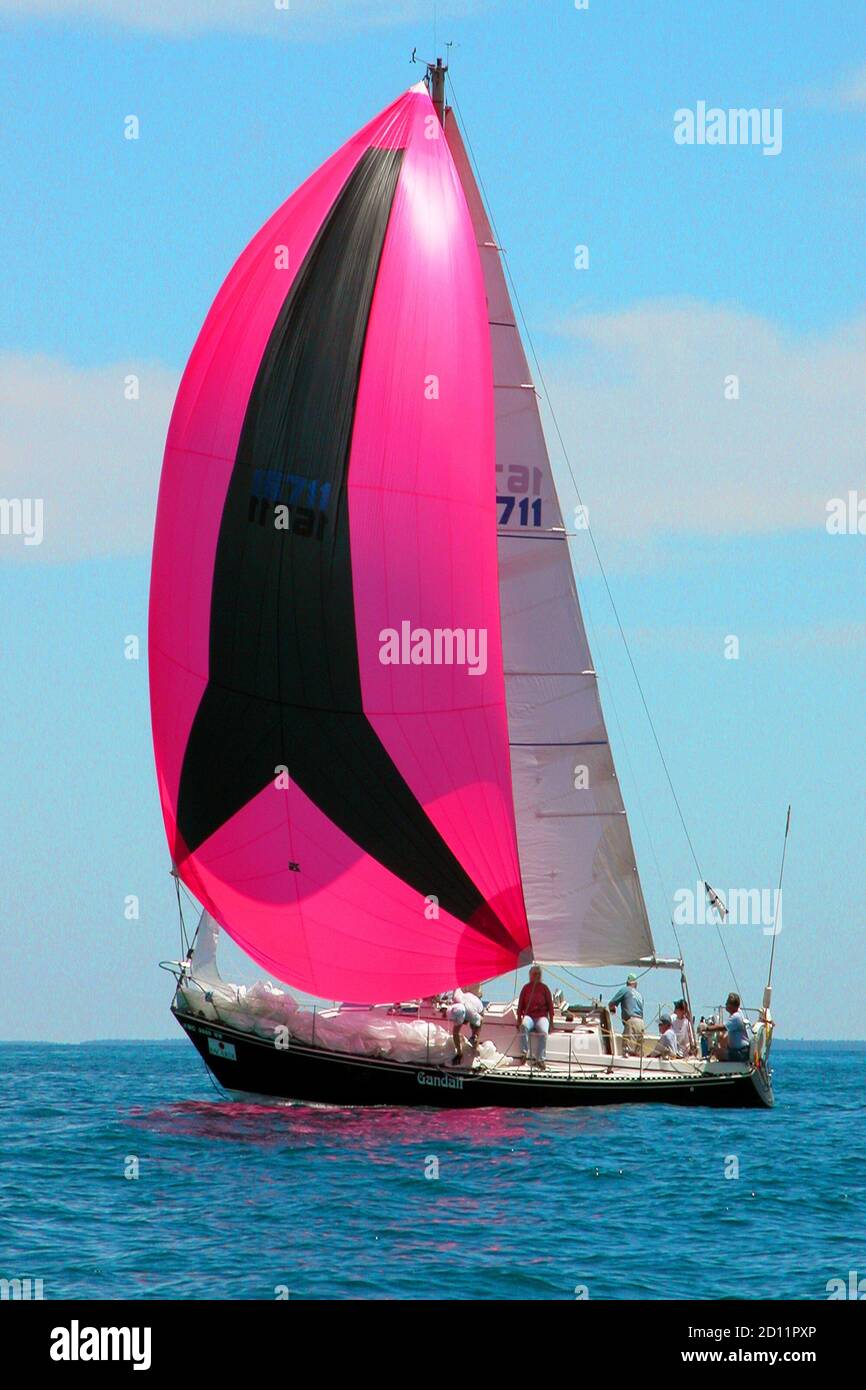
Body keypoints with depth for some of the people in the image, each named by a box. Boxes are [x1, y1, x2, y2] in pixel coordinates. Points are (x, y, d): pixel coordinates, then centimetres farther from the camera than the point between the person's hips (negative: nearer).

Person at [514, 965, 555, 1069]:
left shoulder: (544, 988, 10)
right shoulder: (526, 988, 11)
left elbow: (550, 1005, 10)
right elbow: (520, 1005, 12)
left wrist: (551, 1021, 3)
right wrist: (519, 1020, 2)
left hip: (541, 1016, 0)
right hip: (529, 1015, 0)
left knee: (543, 1031, -32)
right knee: (524, 1026, -36)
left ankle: (540, 1059, -33)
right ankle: (524, 1053, -36)